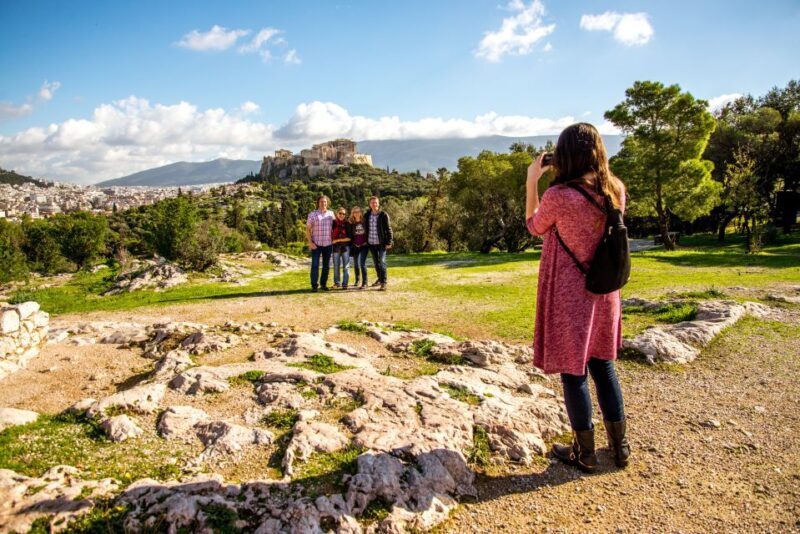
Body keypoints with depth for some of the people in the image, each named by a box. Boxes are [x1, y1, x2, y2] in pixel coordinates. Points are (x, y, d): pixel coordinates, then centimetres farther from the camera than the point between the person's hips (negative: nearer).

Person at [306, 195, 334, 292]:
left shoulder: (331, 214, 8)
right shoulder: (312, 214, -1)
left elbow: (334, 227, 15)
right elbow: (307, 229, -2)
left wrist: (334, 239, 5)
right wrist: (310, 242, -10)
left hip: (328, 244, 3)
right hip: (316, 244, -3)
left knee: (326, 265, 8)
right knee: (315, 265, -7)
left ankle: (323, 284, 19)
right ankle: (314, 285, -1)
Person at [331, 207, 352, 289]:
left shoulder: (347, 224, -2)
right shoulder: (333, 223, 1)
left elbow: (349, 238, -5)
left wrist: (338, 240, -9)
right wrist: (332, 240, 0)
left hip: (345, 246, -1)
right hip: (336, 246, 1)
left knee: (346, 266, -1)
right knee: (336, 266, 7)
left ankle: (345, 284, 6)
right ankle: (336, 283, 19)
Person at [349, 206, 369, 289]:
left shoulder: (364, 222, -2)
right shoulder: (351, 223, 3)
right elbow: (350, 235, 8)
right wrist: (351, 245, 5)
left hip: (364, 245, -3)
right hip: (355, 246, 3)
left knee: (362, 263, -13)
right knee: (356, 264, 13)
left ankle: (364, 283, -11)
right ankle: (357, 281, 30)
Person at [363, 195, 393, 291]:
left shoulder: (384, 215, -7)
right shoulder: (367, 216, 6)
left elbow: (388, 229, -8)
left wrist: (389, 242, -12)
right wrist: (365, 240, 13)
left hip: (381, 243, -5)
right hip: (371, 243, 5)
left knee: (382, 262, -10)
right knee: (376, 262, 15)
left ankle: (383, 283, -7)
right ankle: (380, 279, 32)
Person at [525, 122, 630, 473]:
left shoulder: (558, 195, -21)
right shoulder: (616, 190, -4)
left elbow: (534, 227, -1)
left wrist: (532, 181, 3)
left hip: (568, 295, -6)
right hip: (603, 292, 6)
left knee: (573, 372, 7)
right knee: (603, 366, 19)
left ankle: (585, 454, 20)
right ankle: (619, 446, 30)